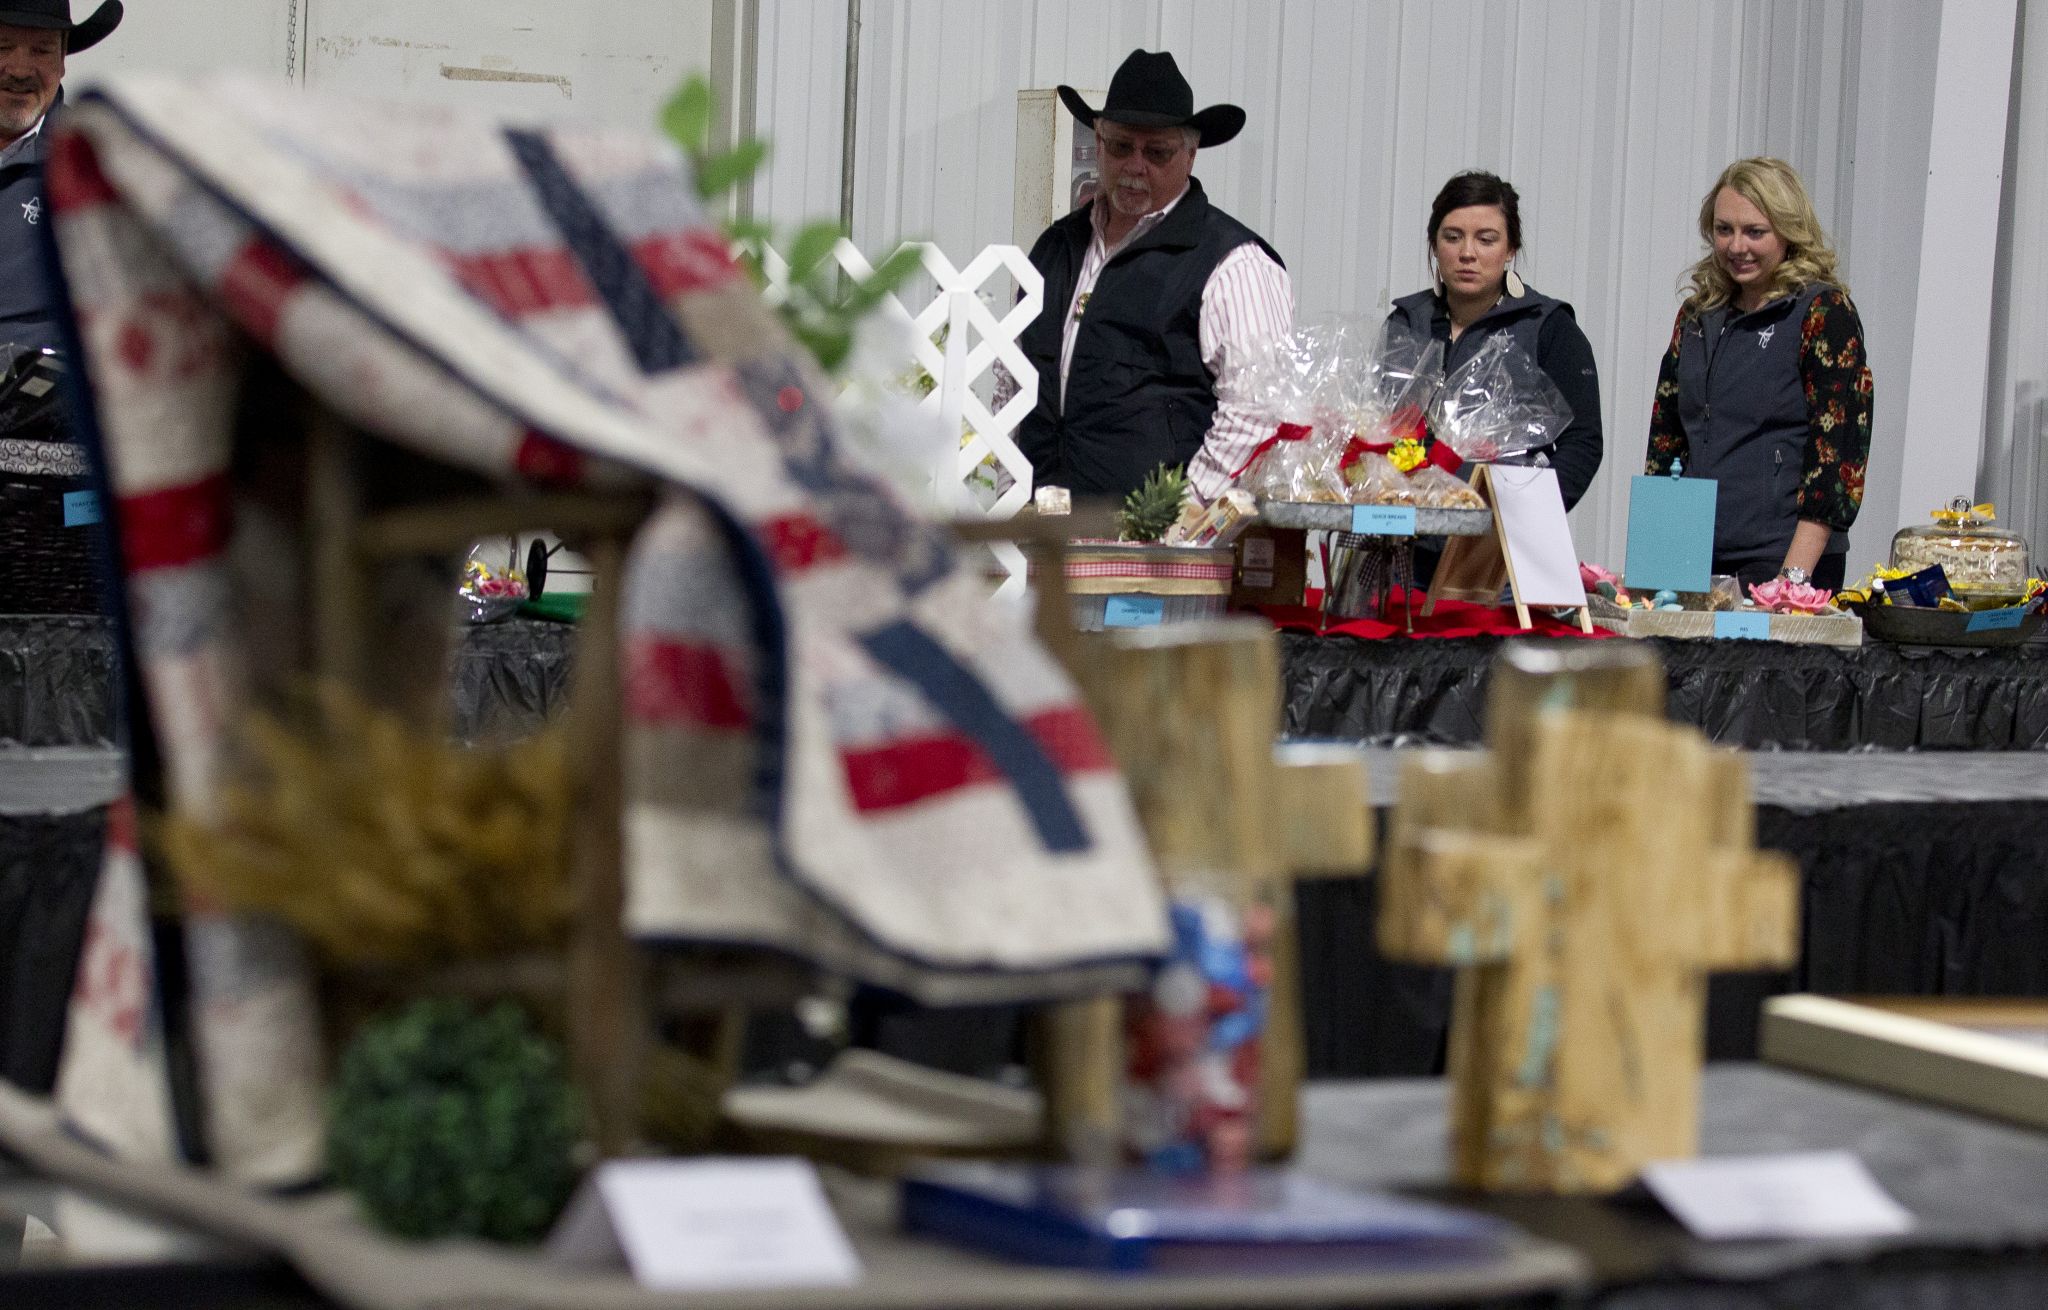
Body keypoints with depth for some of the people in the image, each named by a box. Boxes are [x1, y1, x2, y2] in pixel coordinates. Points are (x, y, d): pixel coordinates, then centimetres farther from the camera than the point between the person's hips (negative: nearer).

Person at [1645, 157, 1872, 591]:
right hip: (1690, 561, 5)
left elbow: (1837, 455, -11)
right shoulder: (1697, 315, 14)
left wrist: (1794, 576, -17)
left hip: (1779, 558, -5)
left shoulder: (1823, 312, -5)